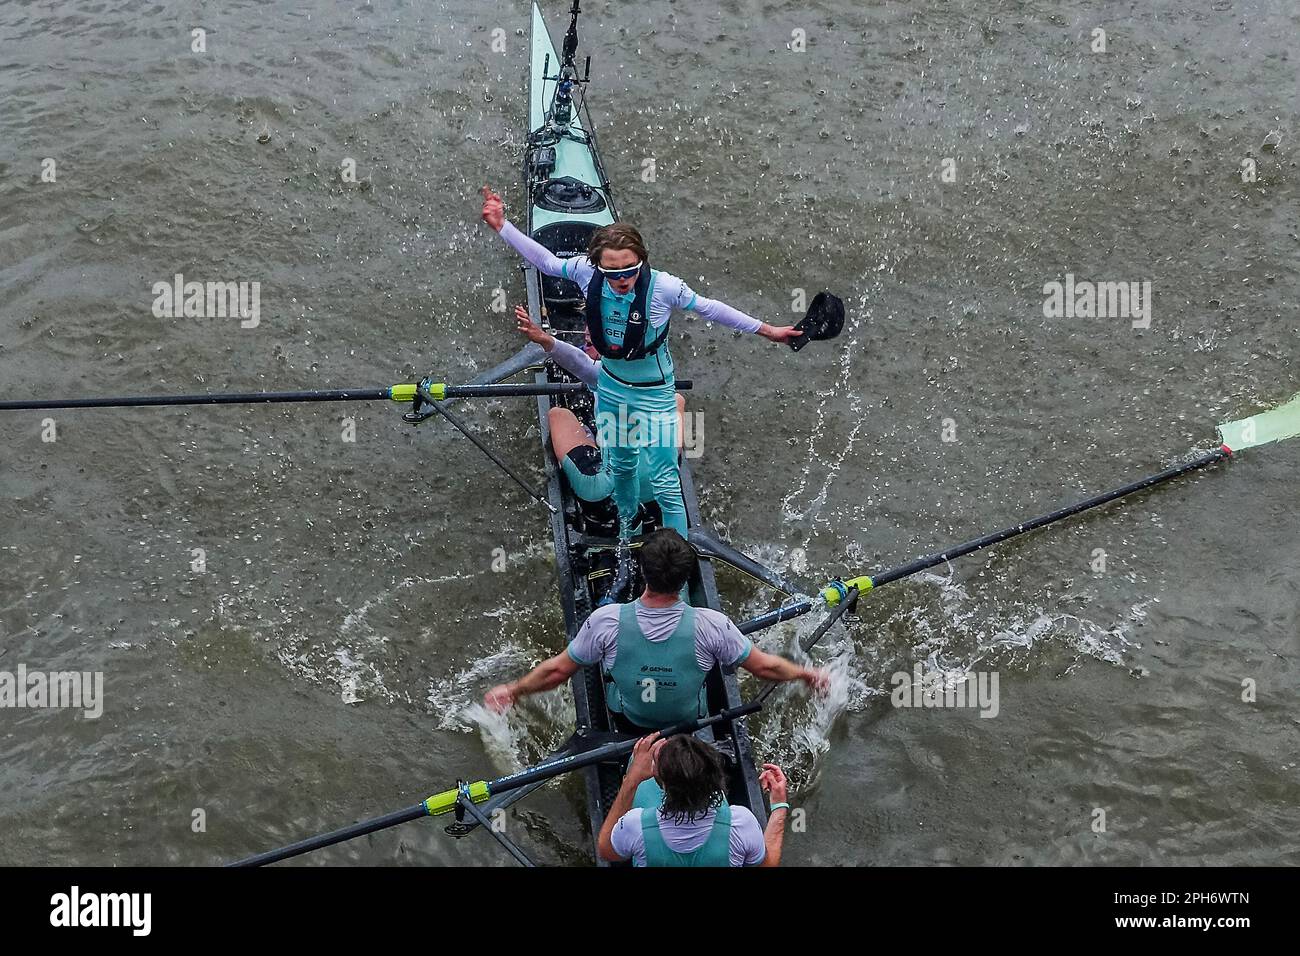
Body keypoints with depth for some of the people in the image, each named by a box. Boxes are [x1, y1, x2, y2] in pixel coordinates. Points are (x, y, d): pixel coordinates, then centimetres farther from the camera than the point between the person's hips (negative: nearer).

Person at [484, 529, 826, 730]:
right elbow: (765, 666, -17)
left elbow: (556, 671, -18)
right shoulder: (711, 625, -32)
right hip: (687, 722, 0)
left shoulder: (606, 621, -31)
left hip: (626, 724, 0)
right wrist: (807, 674, 2)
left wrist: (512, 690, 0)